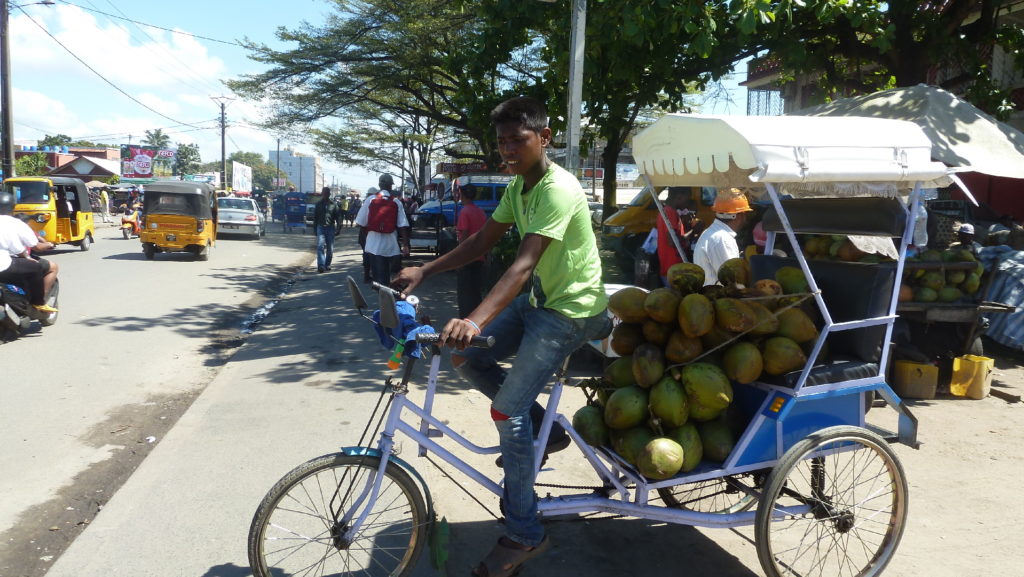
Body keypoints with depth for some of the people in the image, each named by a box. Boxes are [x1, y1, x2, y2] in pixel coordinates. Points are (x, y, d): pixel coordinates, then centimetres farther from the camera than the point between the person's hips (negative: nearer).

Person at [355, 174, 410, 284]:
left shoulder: (370, 200, -1)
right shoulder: (396, 202, -1)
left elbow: (361, 223, 0)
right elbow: (403, 225, -7)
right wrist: (405, 245, -5)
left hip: (373, 245, 0)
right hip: (392, 246, 0)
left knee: (378, 278, 3)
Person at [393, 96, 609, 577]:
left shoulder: (558, 190, -24)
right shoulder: (519, 186, 5)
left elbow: (523, 264, -35)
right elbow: (482, 241, 7)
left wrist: (475, 320, -47)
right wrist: (423, 271, -3)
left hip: (572, 310, -9)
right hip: (539, 300, 9)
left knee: (508, 409, -15)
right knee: (466, 358, 0)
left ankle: (523, 534, 1)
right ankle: (543, 428, 16)